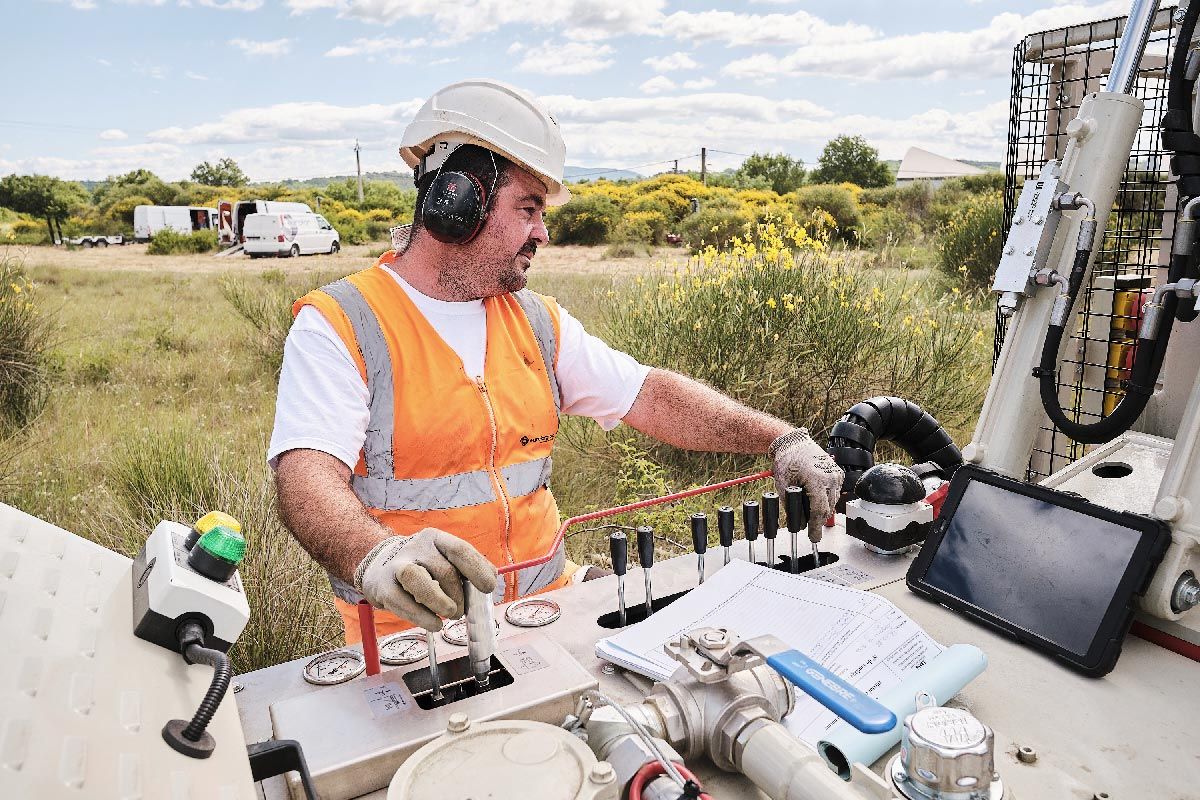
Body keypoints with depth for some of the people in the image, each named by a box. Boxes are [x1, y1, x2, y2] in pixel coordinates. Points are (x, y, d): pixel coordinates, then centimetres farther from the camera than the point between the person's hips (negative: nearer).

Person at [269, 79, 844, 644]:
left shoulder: (538, 321, 10)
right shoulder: (338, 326, -9)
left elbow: (651, 397, 8)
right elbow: (306, 475, -22)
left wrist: (780, 437, -4)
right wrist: (376, 556, -44)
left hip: (547, 602, 4)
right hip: (411, 628, -4)